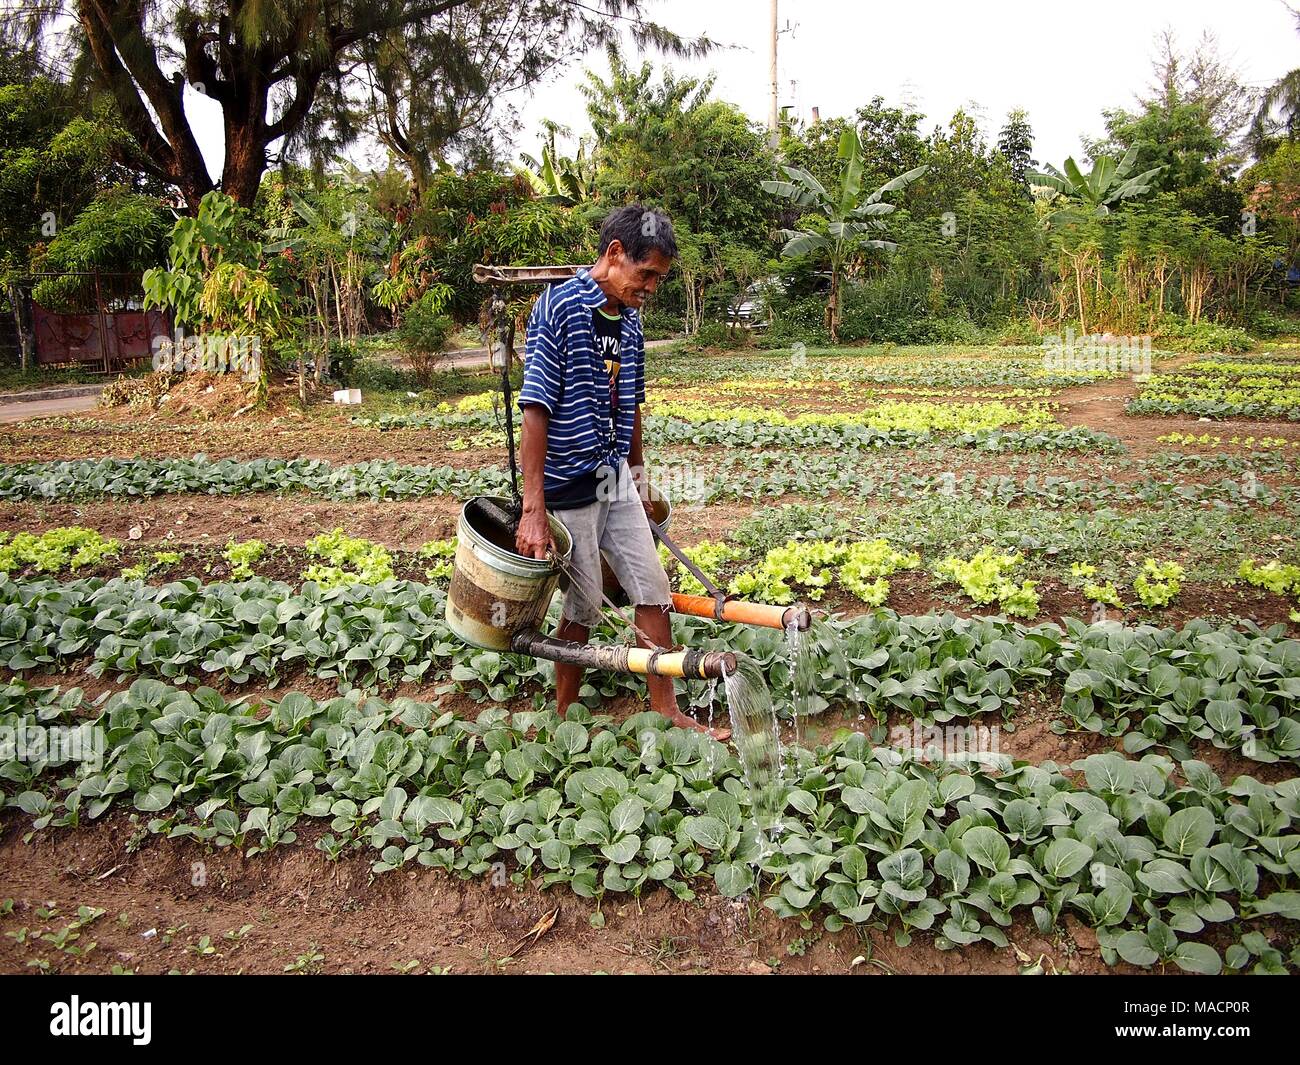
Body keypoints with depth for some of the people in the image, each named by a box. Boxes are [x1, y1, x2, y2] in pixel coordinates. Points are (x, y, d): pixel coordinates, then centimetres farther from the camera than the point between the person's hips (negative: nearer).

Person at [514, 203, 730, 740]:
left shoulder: (629, 320, 6)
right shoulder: (558, 308, -16)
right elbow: (535, 411, -20)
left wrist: (639, 476, 22)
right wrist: (533, 510, -24)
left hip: (616, 482, 7)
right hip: (568, 489, -7)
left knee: (653, 591, 9)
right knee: (584, 608, 4)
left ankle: (667, 711, 23)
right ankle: (563, 717, 26)